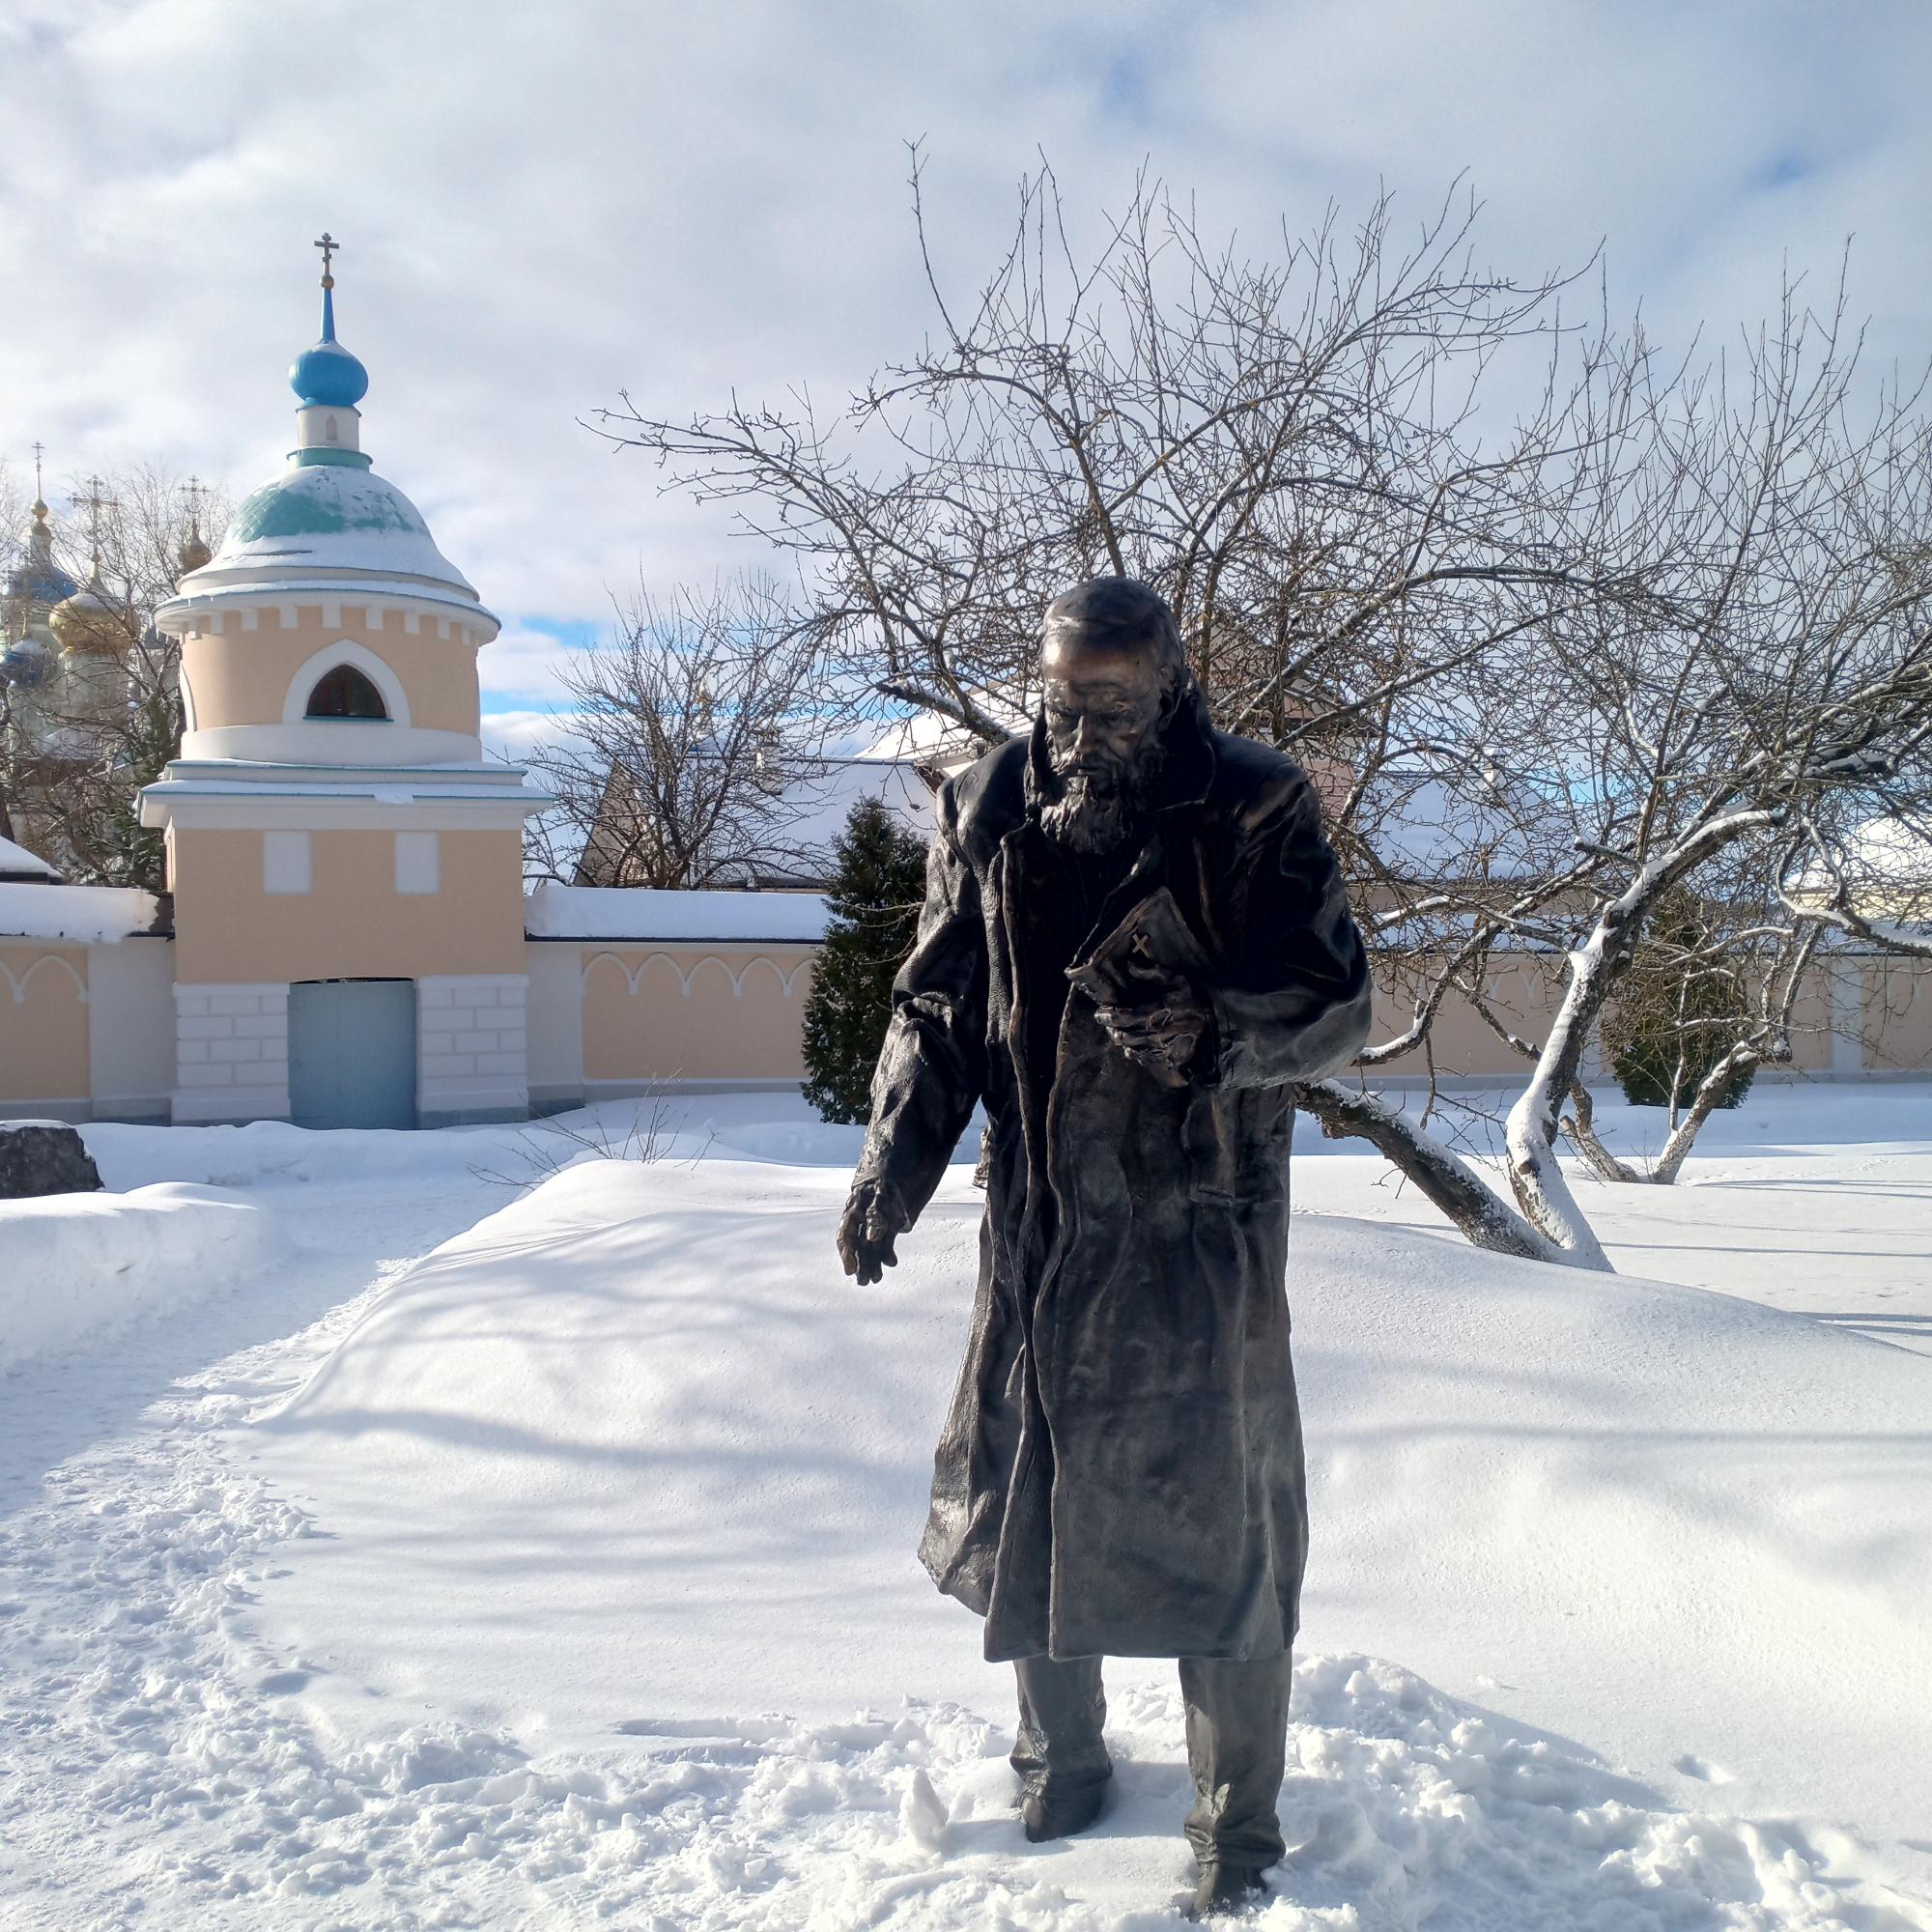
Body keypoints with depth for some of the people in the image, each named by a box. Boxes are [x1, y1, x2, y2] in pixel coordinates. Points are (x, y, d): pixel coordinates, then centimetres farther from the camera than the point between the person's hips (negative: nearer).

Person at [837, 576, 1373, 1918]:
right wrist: (894, 1158, -5)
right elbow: (936, 1007, 8)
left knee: (1218, 1522, 6)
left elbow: (1340, 1005, -9)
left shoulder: (1256, 812, -9)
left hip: (1202, 1240, -3)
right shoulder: (989, 813, 2)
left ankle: (1239, 1824, 28)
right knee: (1024, 1499, 15)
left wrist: (1211, 1026, -28)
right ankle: (1061, 1758, 41)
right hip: (1041, 1232, 4)